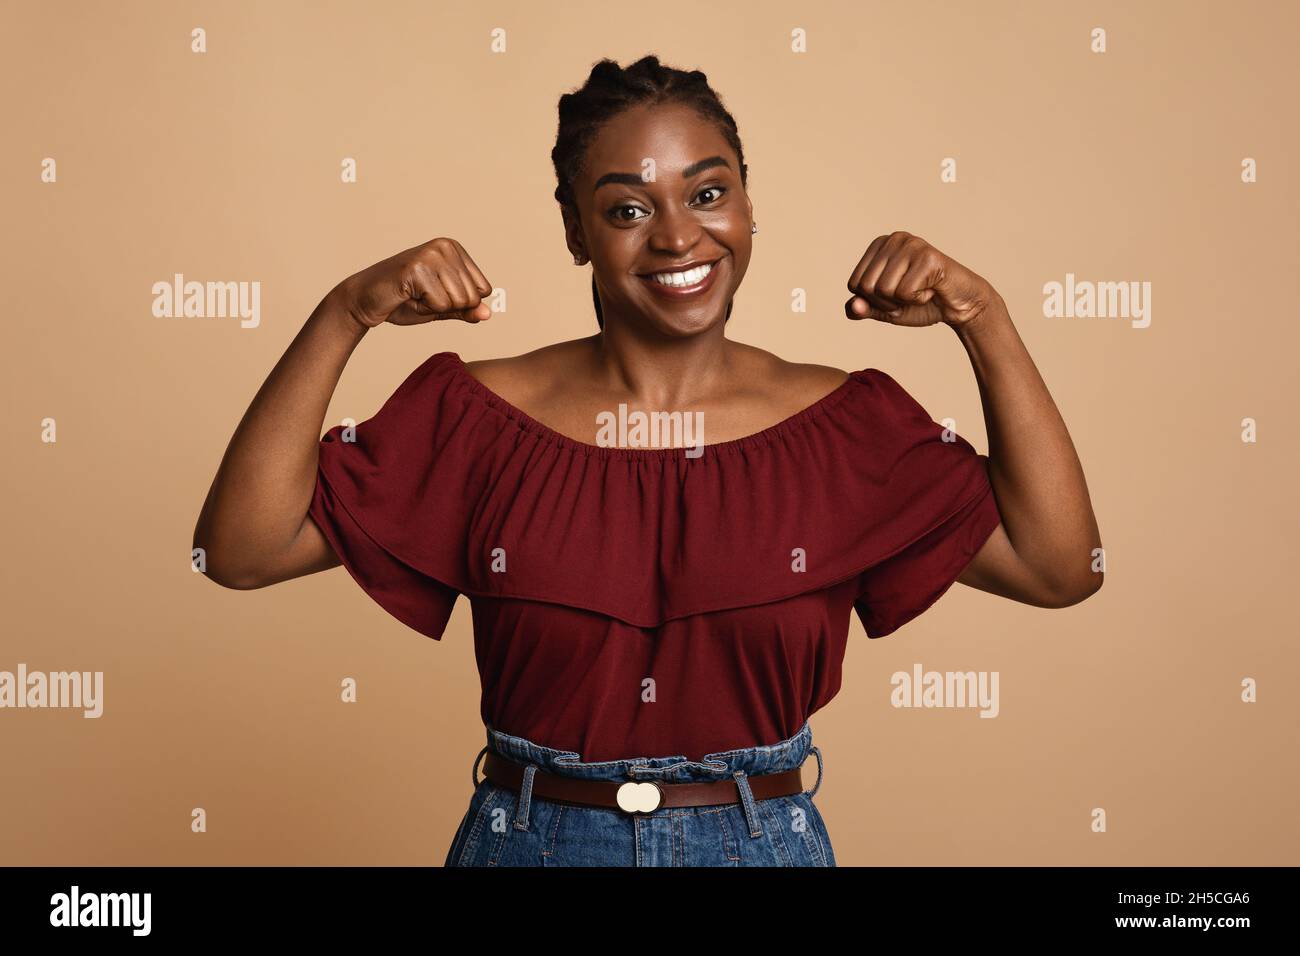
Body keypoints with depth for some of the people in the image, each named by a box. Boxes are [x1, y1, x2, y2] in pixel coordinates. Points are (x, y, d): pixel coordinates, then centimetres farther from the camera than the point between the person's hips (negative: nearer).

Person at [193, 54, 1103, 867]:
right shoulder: (478, 414, -8)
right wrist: (343, 316, -21)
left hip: (769, 840, 1)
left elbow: (1059, 566, -8)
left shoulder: (842, 422, -5)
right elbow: (242, 549, -13)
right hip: (527, 839, -1)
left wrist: (986, 323, -13)